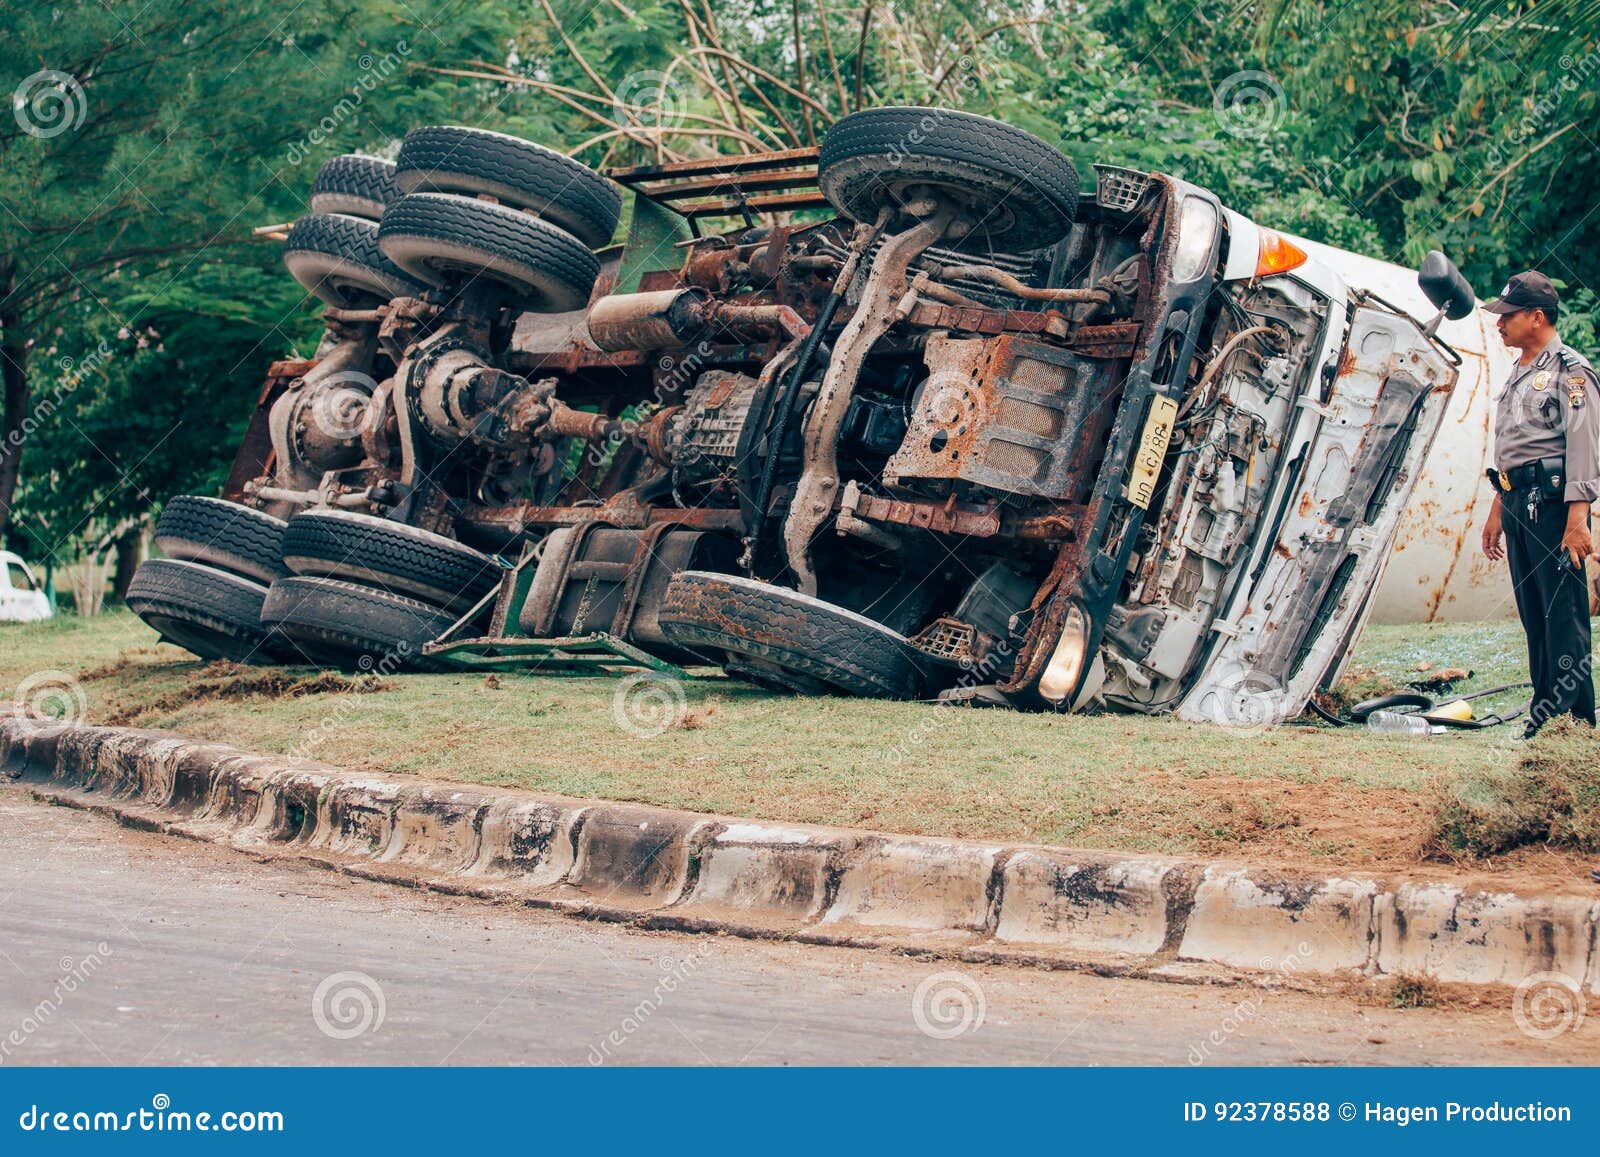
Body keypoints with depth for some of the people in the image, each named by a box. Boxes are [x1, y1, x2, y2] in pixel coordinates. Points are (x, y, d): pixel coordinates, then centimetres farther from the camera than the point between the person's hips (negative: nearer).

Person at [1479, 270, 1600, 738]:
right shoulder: (1519, 374, 21)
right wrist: (1497, 511, 25)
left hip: (1552, 501, -9)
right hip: (1519, 503, 9)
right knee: (1534, 616, 10)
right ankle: (1546, 710, 14)